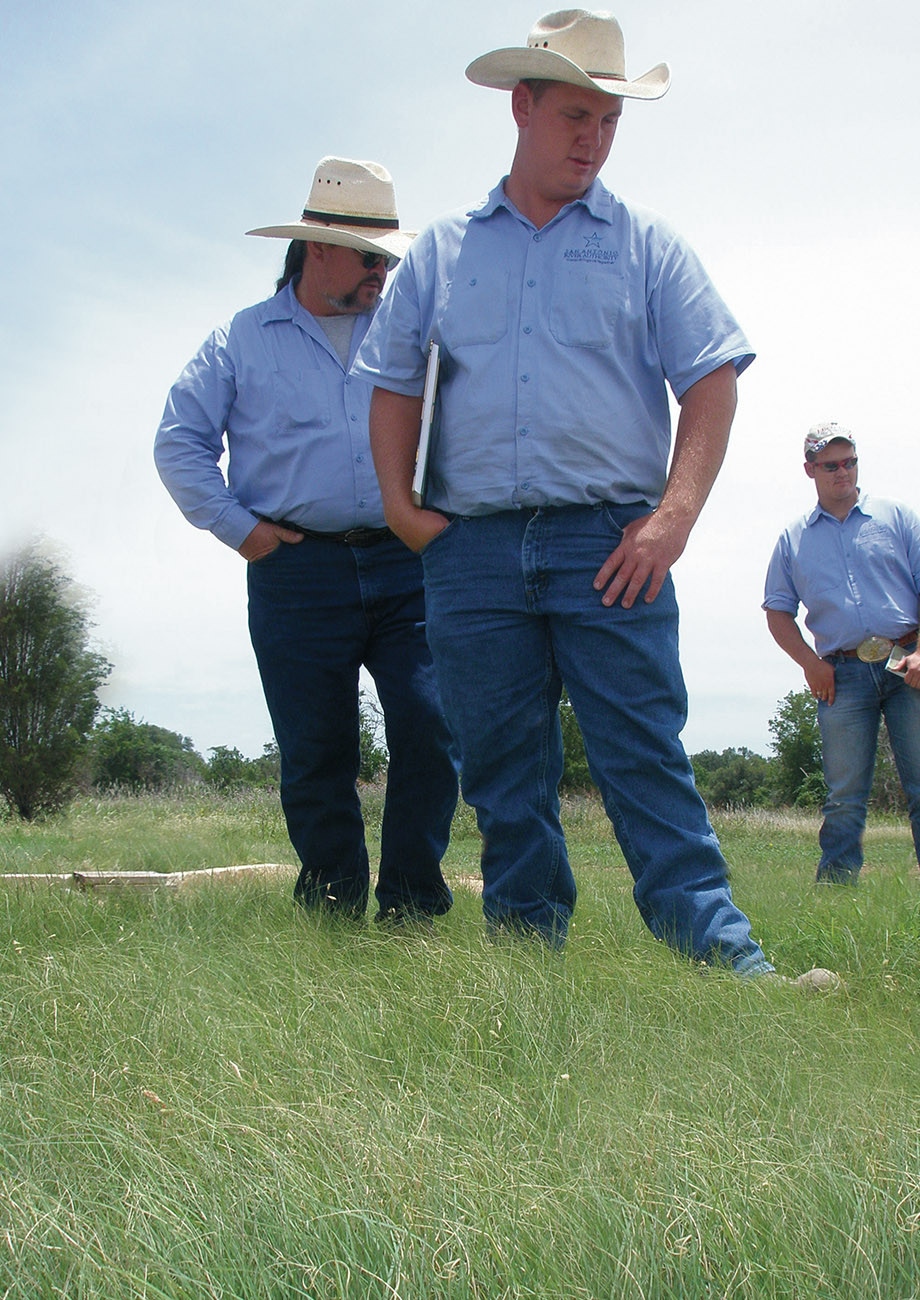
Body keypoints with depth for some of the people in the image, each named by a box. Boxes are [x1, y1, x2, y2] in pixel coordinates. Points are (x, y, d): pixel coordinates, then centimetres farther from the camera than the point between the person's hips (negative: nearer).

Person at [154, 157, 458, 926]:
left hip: (408, 565, 2)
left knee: (432, 732, -9)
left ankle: (411, 913, 2)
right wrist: (236, 525, 1)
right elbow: (180, 442, 11)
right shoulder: (242, 340, 10)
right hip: (297, 570, -1)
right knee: (316, 756, 2)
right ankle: (335, 917, 14)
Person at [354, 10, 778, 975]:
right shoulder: (441, 251, 16)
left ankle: (709, 938, -7)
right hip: (471, 544, 3)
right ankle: (524, 940, 15)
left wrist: (674, 515, -9)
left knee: (644, 749, -8)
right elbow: (394, 383, 18)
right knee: (500, 764, 6)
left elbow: (712, 381, 3)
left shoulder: (646, 245, 11)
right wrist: (399, 502, 3)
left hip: (609, 542, -2)